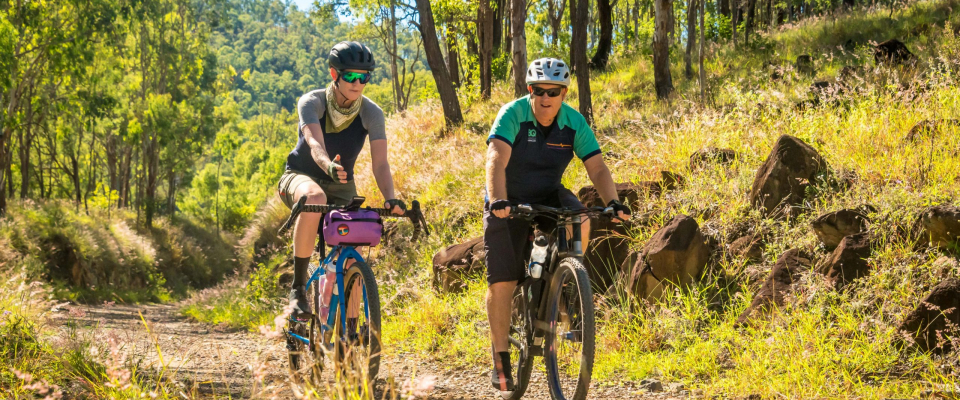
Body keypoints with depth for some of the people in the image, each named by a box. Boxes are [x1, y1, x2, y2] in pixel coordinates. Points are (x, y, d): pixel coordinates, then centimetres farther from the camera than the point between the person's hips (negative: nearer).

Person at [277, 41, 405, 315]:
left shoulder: (371, 113, -13)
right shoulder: (312, 103, -19)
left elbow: (380, 164, -23)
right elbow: (315, 143, -38)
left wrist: (390, 199, -43)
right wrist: (329, 166, -61)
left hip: (341, 187, 3)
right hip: (301, 177, -3)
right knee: (315, 198, -39)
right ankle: (298, 287, -29)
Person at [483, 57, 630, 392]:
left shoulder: (574, 123, -11)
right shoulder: (513, 114, -22)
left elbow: (597, 167, -14)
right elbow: (496, 159, -35)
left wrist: (613, 202, -32)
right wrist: (497, 200, -51)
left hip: (548, 197, 2)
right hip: (509, 203, -2)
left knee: (579, 222, -30)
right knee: (501, 282, -7)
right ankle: (501, 359, 6)